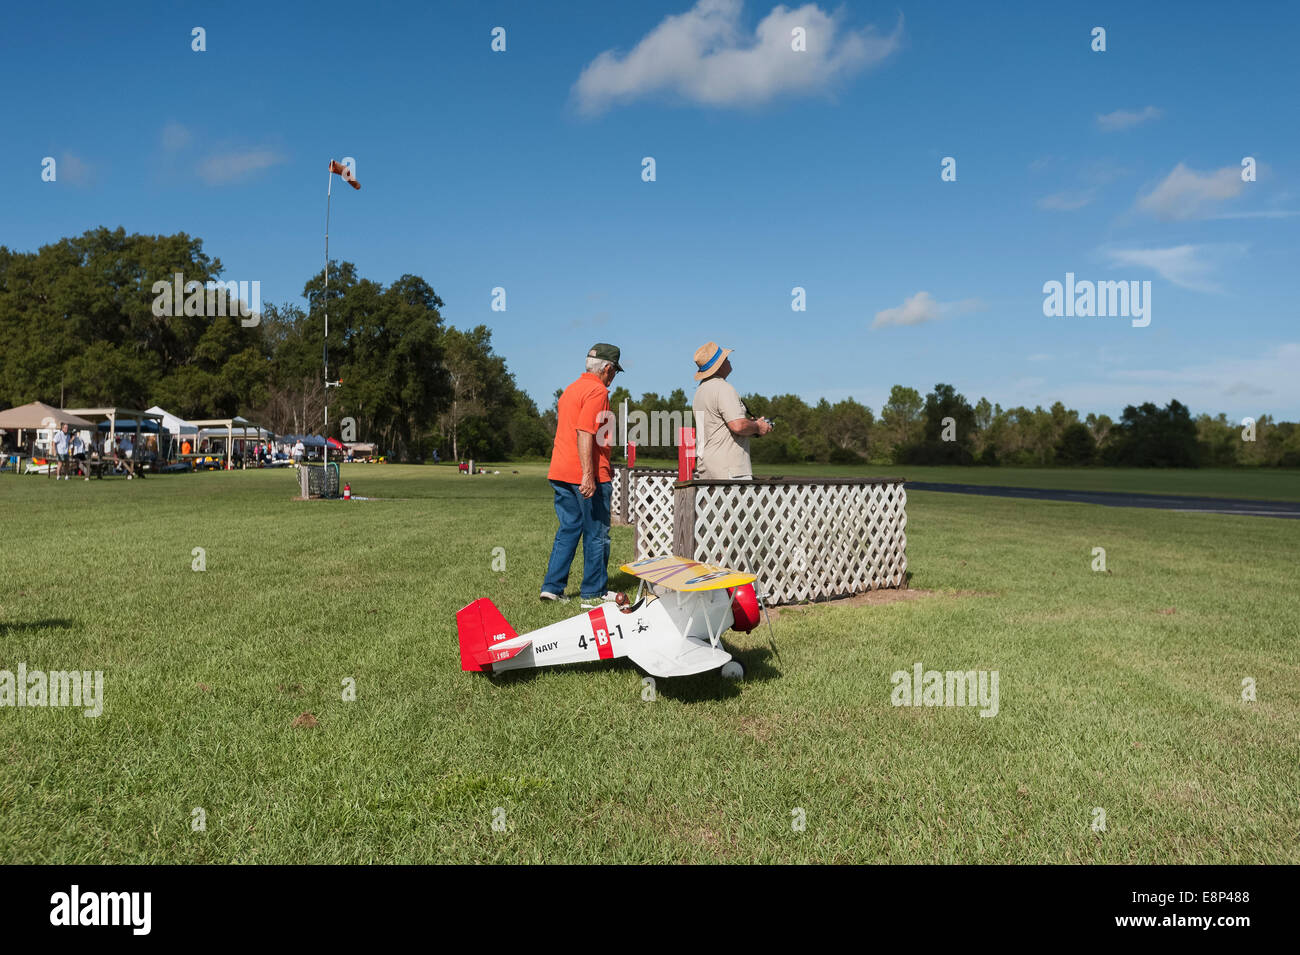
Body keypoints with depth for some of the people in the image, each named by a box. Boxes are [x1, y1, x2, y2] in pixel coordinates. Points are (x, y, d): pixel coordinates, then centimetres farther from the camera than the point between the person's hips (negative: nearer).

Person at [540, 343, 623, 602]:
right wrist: (588, 475, -25)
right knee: (596, 534, 3)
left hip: (560, 473, 9)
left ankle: (552, 586, 11)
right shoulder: (597, 391, -12)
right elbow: (585, 433, -22)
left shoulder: (571, 389, 17)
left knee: (568, 528, 13)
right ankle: (594, 591, 11)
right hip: (588, 476, -8)